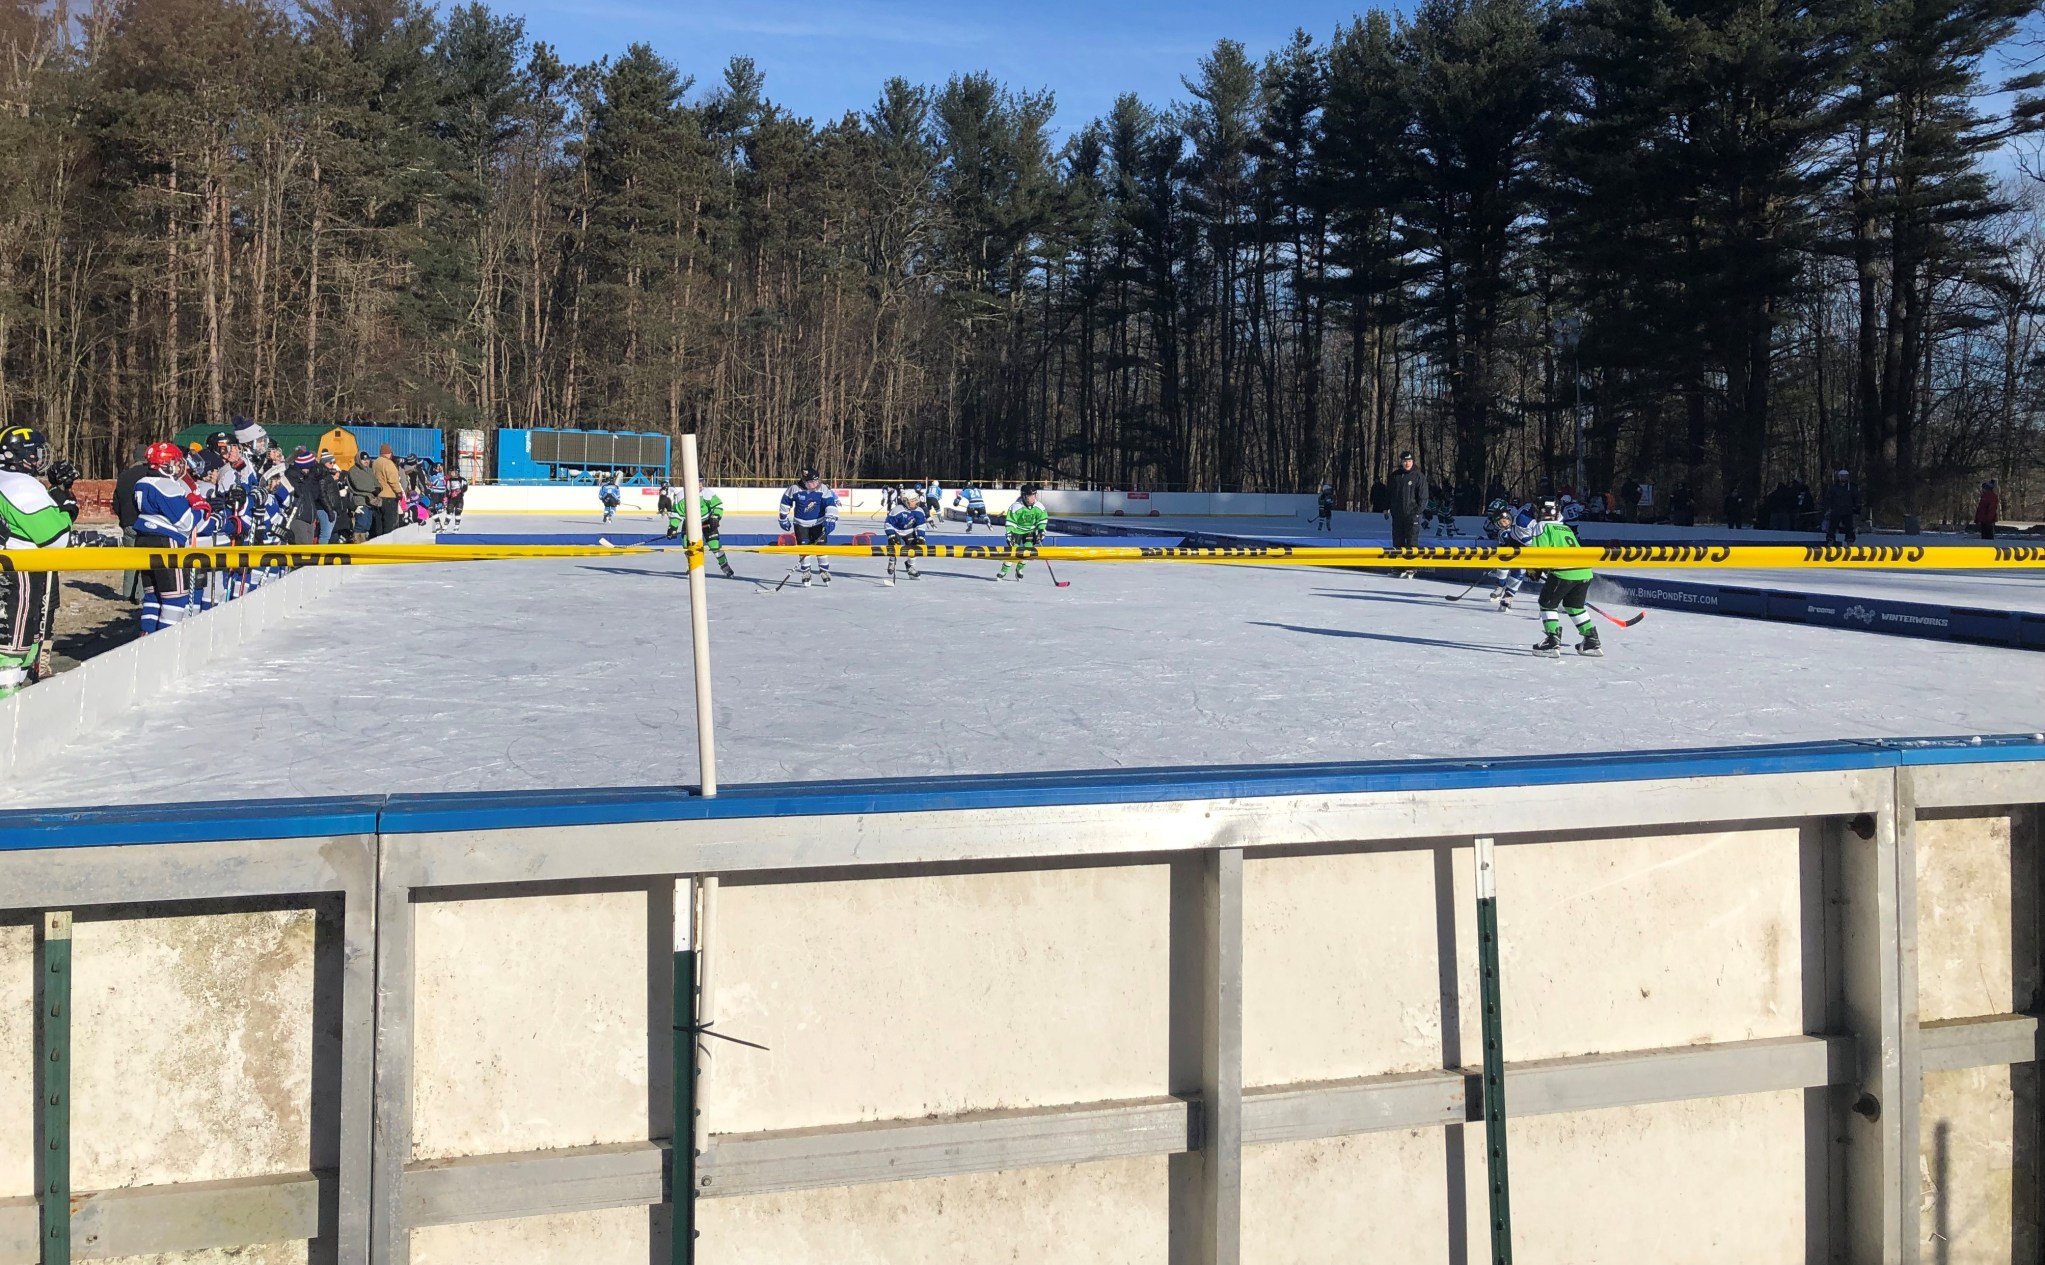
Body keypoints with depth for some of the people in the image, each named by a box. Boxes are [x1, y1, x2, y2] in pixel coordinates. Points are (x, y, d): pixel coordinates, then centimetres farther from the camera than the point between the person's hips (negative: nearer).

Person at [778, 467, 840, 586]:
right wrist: (784, 518, 4)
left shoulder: (823, 489, -16)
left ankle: (824, 570, 15)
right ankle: (805, 573, 10)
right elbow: (785, 501, -2)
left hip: (818, 522, 0)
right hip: (801, 523, 0)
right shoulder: (794, 488, -16)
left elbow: (831, 503, -17)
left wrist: (830, 519, -28)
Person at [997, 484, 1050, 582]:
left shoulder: (1039, 507, -15)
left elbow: (1043, 519, -2)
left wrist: (1041, 531, -9)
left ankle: (1019, 570, 12)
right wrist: (1009, 534, -23)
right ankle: (1003, 572, 2)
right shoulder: (1016, 507, -26)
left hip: (1030, 530, 3)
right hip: (1017, 530, -3)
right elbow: (1010, 521, -21)